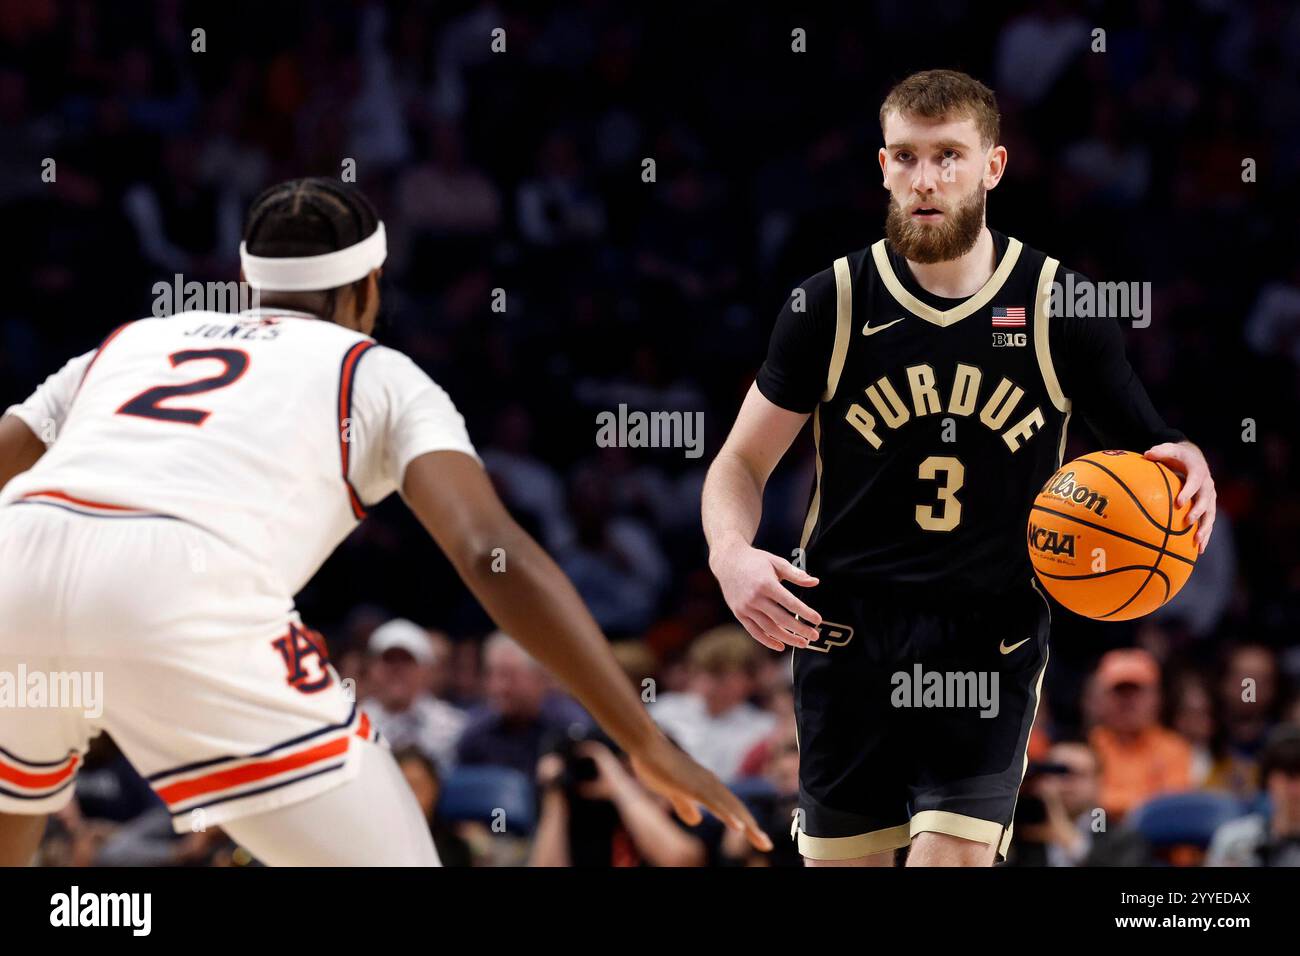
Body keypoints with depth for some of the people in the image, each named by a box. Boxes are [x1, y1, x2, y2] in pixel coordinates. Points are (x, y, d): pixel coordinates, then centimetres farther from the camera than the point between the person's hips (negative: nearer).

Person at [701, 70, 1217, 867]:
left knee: (955, 854, -18)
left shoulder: (1060, 308, -1)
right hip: (846, 637, 1)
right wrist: (731, 553, -15)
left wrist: (1189, 470, -16)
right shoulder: (830, 306, 0)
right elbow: (742, 463, 6)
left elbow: (1150, 450, 9)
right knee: (842, 858, 7)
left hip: (992, 638, -1)